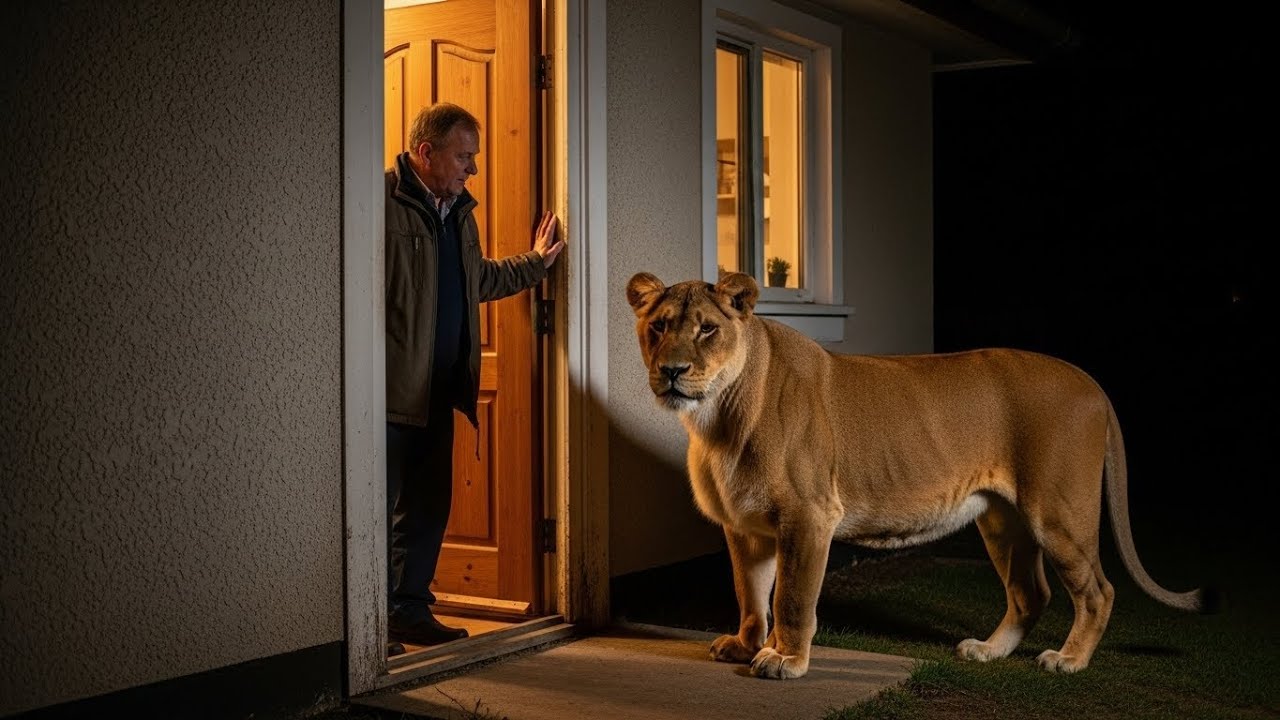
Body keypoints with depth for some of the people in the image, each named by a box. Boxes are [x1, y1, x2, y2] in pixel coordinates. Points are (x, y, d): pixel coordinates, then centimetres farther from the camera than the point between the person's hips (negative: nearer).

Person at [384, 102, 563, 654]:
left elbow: (479, 278, 32)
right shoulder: (382, 201, -12)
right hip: (391, 390, -9)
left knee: (429, 507, 13)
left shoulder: (458, 210, 18)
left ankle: (410, 611, 24)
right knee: (378, 506, -2)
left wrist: (535, 263, 32)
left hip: (438, 391, 9)